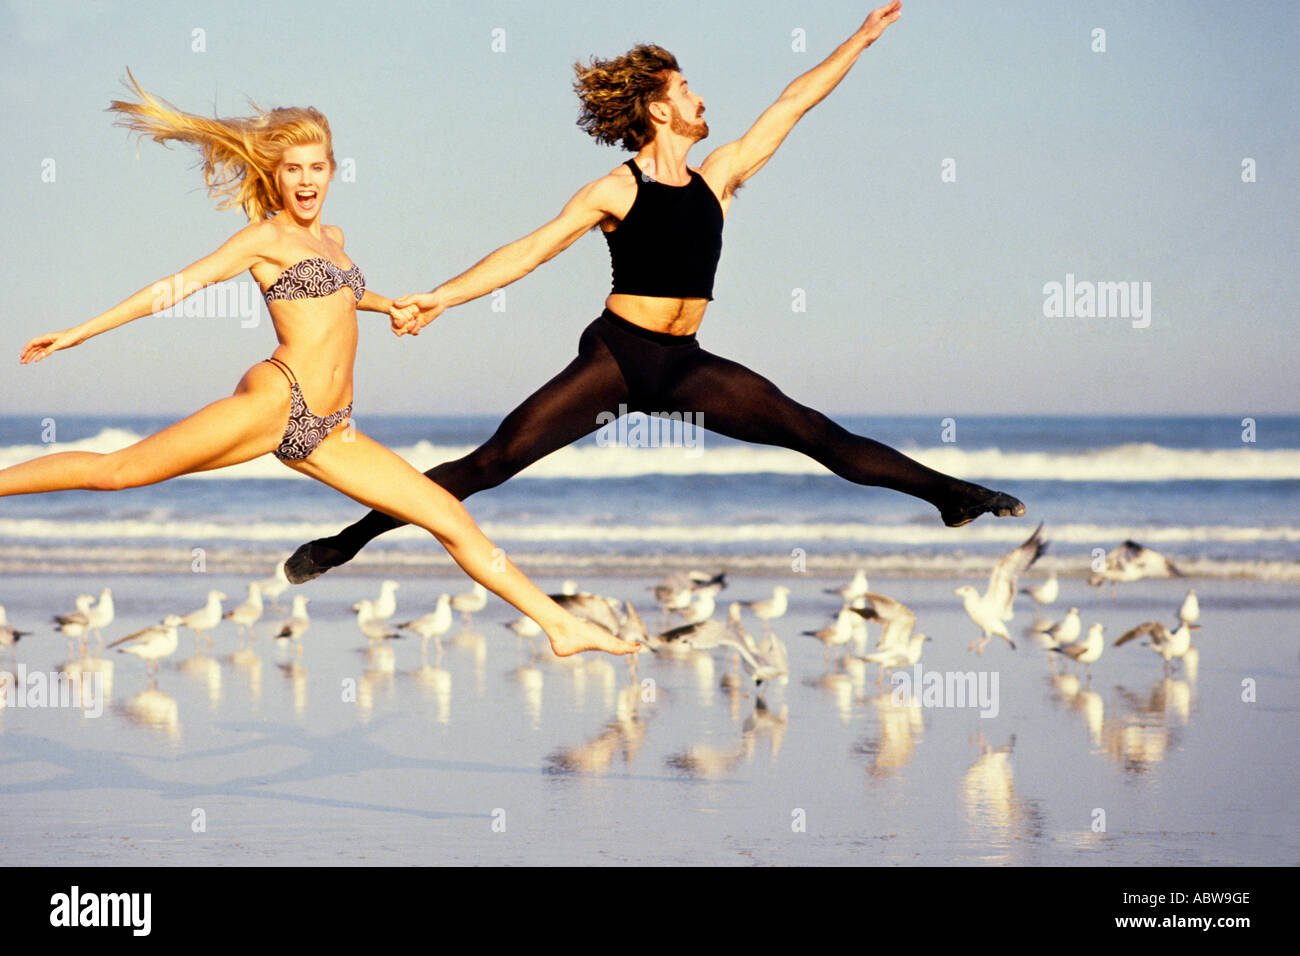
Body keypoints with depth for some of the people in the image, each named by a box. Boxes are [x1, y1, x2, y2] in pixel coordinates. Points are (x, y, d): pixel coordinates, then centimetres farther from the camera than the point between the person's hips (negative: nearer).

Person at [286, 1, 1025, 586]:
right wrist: (444, 297, -18)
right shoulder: (616, 192, -4)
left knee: (817, 435, 1)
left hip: (684, 365, 4)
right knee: (495, 461, -14)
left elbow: (794, 104, 16)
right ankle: (351, 539, -12)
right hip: (616, 357, -4)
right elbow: (534, 249, -9)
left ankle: (946, 494, 9)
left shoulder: (718, 177, 10)